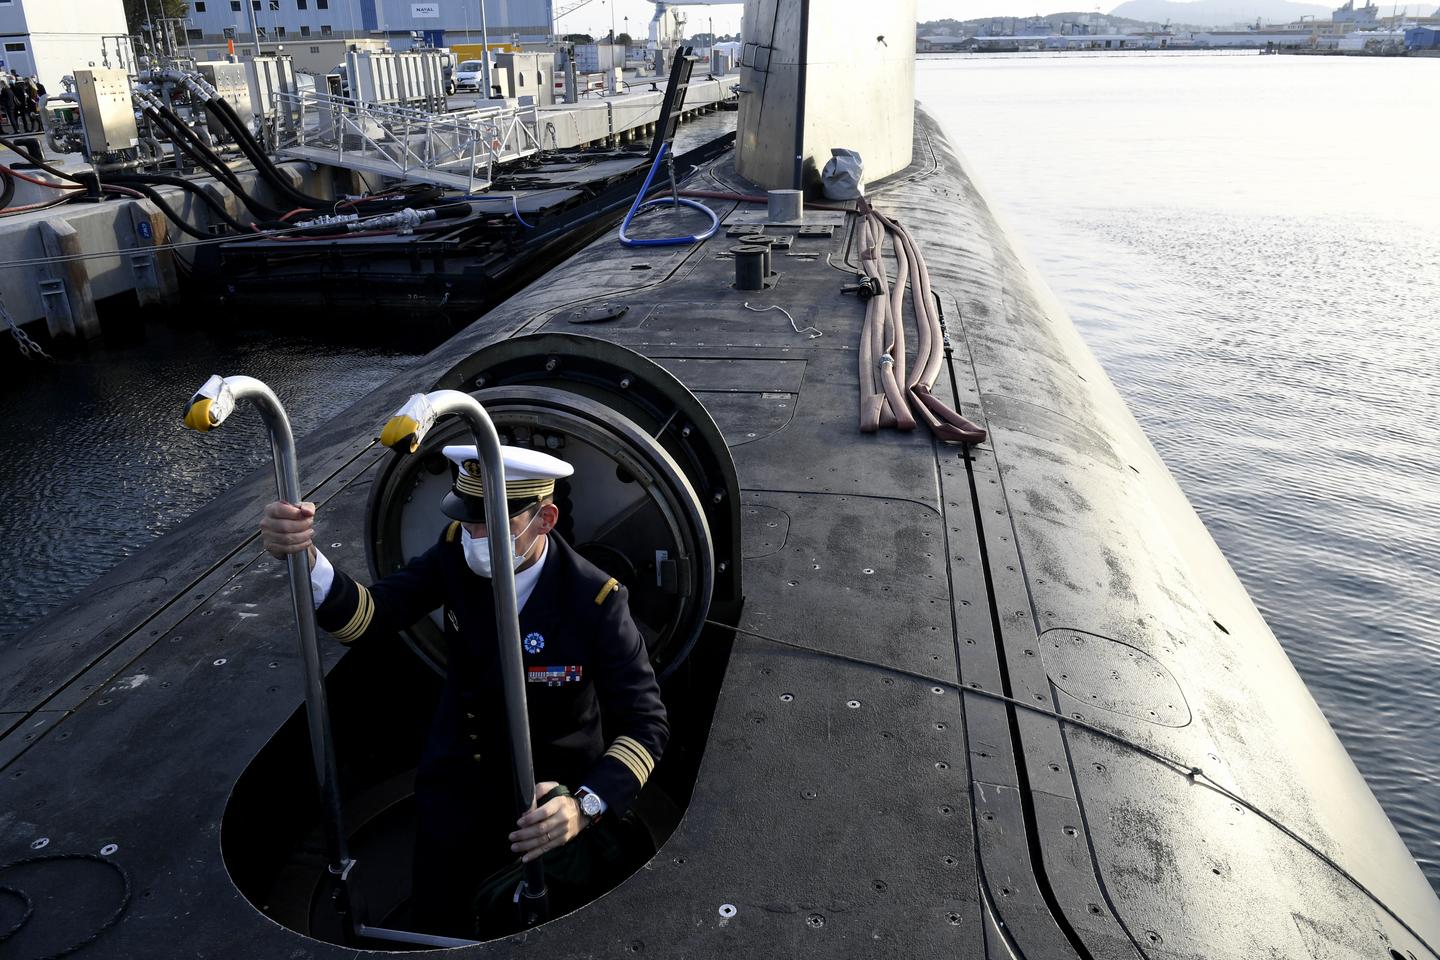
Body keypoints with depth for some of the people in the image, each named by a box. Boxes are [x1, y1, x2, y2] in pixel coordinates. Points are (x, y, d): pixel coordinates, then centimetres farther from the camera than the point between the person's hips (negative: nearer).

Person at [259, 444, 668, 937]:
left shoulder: (594, 599, -28)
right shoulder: (458, 553, -15)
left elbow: (646, 722, -28)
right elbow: (368, 617, -21)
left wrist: (585, 805, -44)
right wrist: (305, 557, -40)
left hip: (548, 800, -3)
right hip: (456, 782, 3)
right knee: (436, 923, 16)